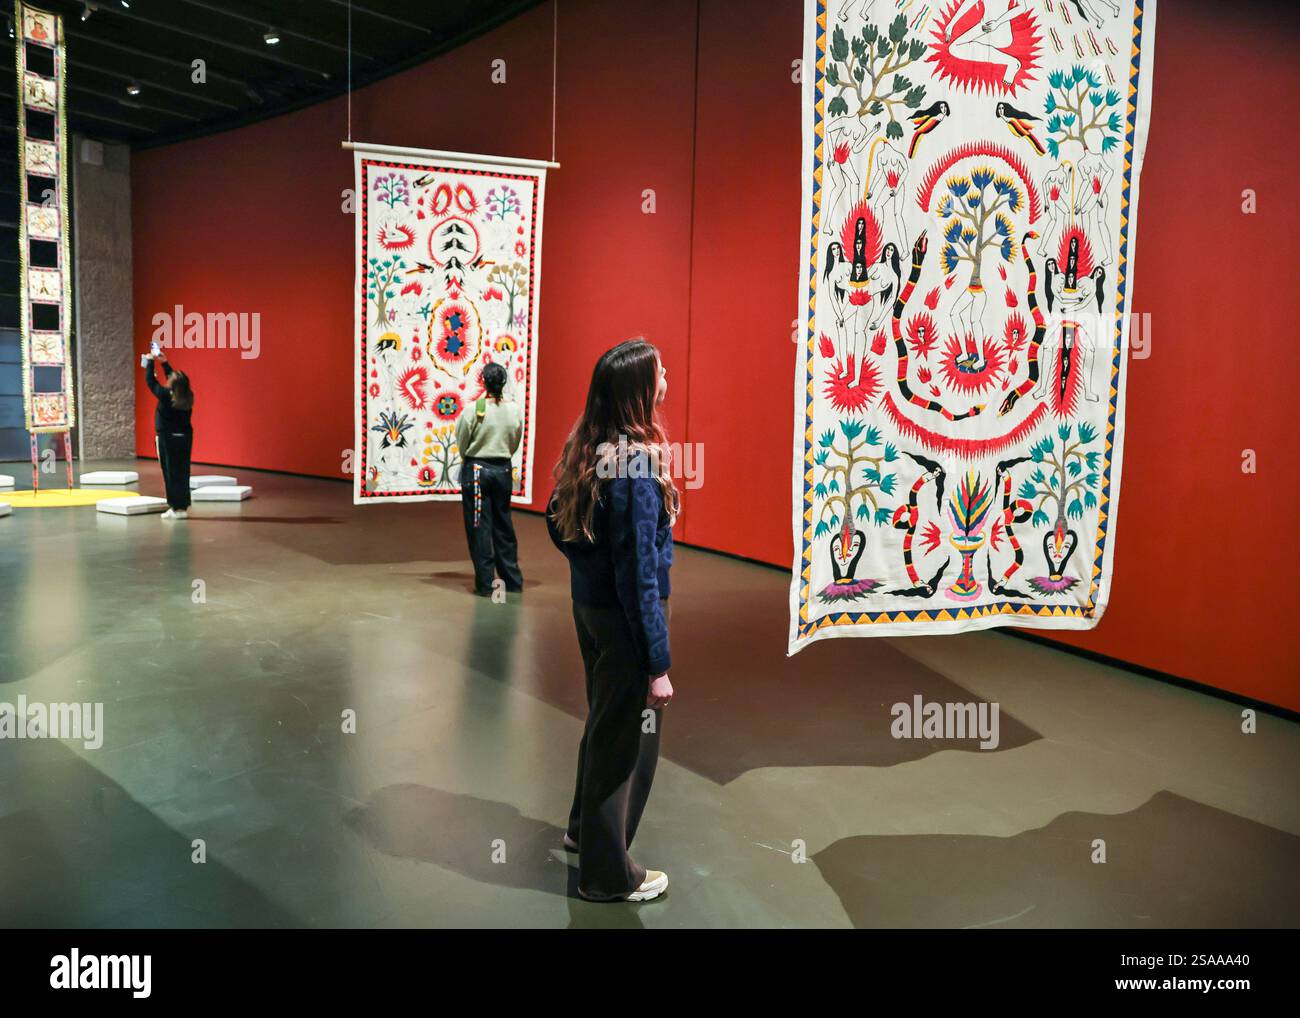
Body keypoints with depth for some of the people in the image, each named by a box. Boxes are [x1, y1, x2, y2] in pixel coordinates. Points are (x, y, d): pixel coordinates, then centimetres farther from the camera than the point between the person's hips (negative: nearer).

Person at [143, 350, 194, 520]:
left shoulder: (165, 395, -16)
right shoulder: (186, 396, -1)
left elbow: (150, 380, -3)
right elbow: (175, 380, 18)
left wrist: (150, 361, 10)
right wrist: (164, 362, 24)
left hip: (168, 439, -6)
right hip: (185, 438, 6)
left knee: (171, 473, -1)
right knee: (182, 473, 9)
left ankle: (177, 508, 0)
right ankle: (182, 506, 13)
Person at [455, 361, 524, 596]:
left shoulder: (473, 409, -14)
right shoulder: (515, 411, -4)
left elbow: (461, 444, -4)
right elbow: (514, 444, 5)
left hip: (476, 470, -3)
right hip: (503, 470, 3)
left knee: (479, 527, 5)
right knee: (503, 525, 15)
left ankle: (485, 584, 8)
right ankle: (513, 580, 23)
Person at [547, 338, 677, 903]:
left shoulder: (585, 449, 0)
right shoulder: (637, 463, -24)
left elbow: (556, 523, 11)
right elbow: (640, 571, -24)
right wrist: (658, 662, -18)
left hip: (587, 604, 8)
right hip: (624, 616, -8)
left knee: (604, 720, 27)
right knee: (627, 738, 9)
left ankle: (585, 826, 48)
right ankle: (609, 874, 27)